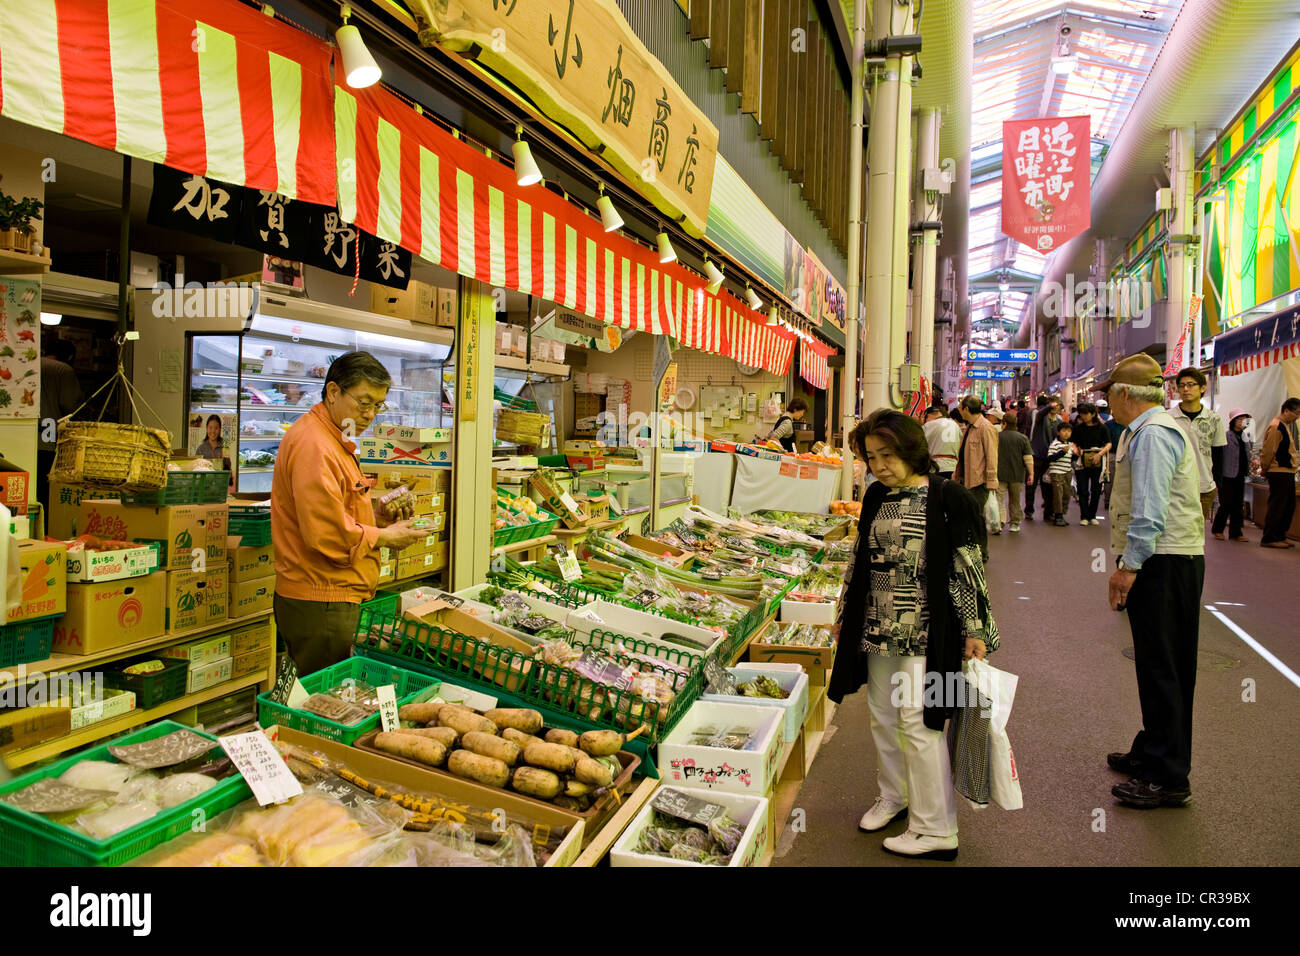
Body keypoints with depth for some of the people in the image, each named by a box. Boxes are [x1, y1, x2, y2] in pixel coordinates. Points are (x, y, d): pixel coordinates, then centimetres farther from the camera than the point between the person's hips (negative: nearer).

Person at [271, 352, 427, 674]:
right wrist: (383, 537, -10)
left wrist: (374, 518, 10)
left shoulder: (335, 441, 17)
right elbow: (328, 536, -23)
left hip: (339, 597, 10)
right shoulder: (313, 445, -18)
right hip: (320, 605, -10)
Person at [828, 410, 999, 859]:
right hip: (877, 626, 6)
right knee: (882, 714, 14)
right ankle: (894, 796, 35)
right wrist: (845, 614, 20)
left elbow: (967, 566, -10)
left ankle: (936, 830, 8)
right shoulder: (876, 497, 9)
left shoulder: (947, 497, -10)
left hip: (925, 630, -6)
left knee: (917, 719, -5)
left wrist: (975, 630, -10)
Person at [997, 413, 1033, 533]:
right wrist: (1031, 473, 3)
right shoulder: (1023, 438, 0)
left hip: (1000, 474, -2)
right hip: (1017, 475, 2)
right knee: (1015, 500, 14)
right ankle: (1015, 523, 17)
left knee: (999, 498, -2)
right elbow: (1028, 458, -3)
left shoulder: (997, 437, -3)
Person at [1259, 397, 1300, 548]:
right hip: (1279, 473, -10)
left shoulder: (1285, 426, 17)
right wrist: (1265, 470, -7)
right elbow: (1268, 451, -16)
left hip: (1287, 473, 10)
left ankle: (1280, 536, 20)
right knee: (1276, 507, -6)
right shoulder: (1276, 427, -15)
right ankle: (1269, 539, -2)